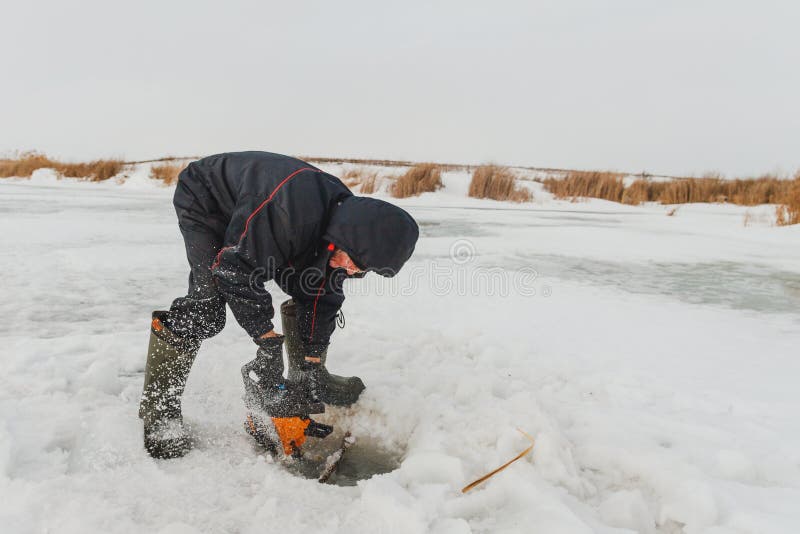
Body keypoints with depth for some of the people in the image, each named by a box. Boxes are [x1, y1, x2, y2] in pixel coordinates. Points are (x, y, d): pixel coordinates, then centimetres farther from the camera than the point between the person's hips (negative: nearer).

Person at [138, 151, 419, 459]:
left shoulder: (347, 216, -18)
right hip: (205, 202, -7)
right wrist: (268, 341, -30)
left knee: (314, 292, -2)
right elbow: (237, 271, -36)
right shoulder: (289, 208, -44)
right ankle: (158, 409, -11)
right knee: (206, 304, -22)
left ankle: (303, 377, 14)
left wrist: (314, 367, -10)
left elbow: (321, 297, -10)